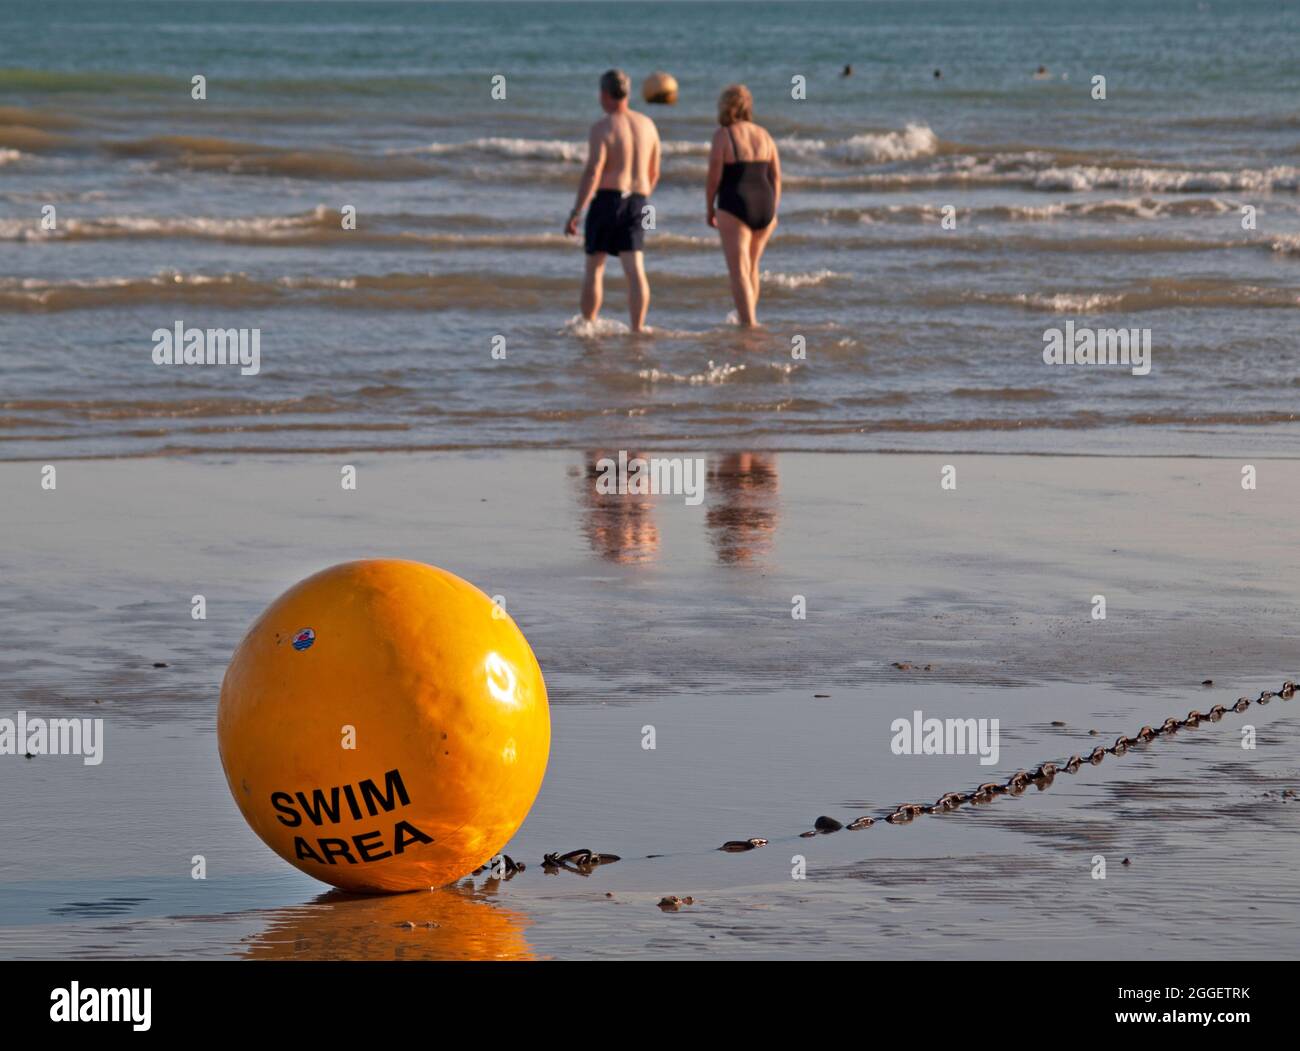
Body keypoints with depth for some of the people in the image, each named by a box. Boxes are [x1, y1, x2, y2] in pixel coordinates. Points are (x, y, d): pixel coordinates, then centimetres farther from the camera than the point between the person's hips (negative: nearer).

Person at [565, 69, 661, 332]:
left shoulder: (602, 128, -10)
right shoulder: (647, 125, 10)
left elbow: (593, 172, -18)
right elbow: (653, 174, 17)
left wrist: (575, 213, -18)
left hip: (607, 199, -5)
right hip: (637, 202, 5)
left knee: (594, 267, 7)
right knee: (635, 269, -2)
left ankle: (588, 326, 12)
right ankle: (637, 328, -11)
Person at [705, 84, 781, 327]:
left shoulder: (723, 136, -8)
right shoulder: (763, 135, 8)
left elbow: (714, 177, -9)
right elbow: (776, 176, 9)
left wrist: (710, 210, 3)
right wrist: (773, 212, 15)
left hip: (734, 207, -6)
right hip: (764, 206, 6)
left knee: (739, 271, -6)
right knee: (751, 268, 21)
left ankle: (749, 324, -15)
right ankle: (747, 318, 28)